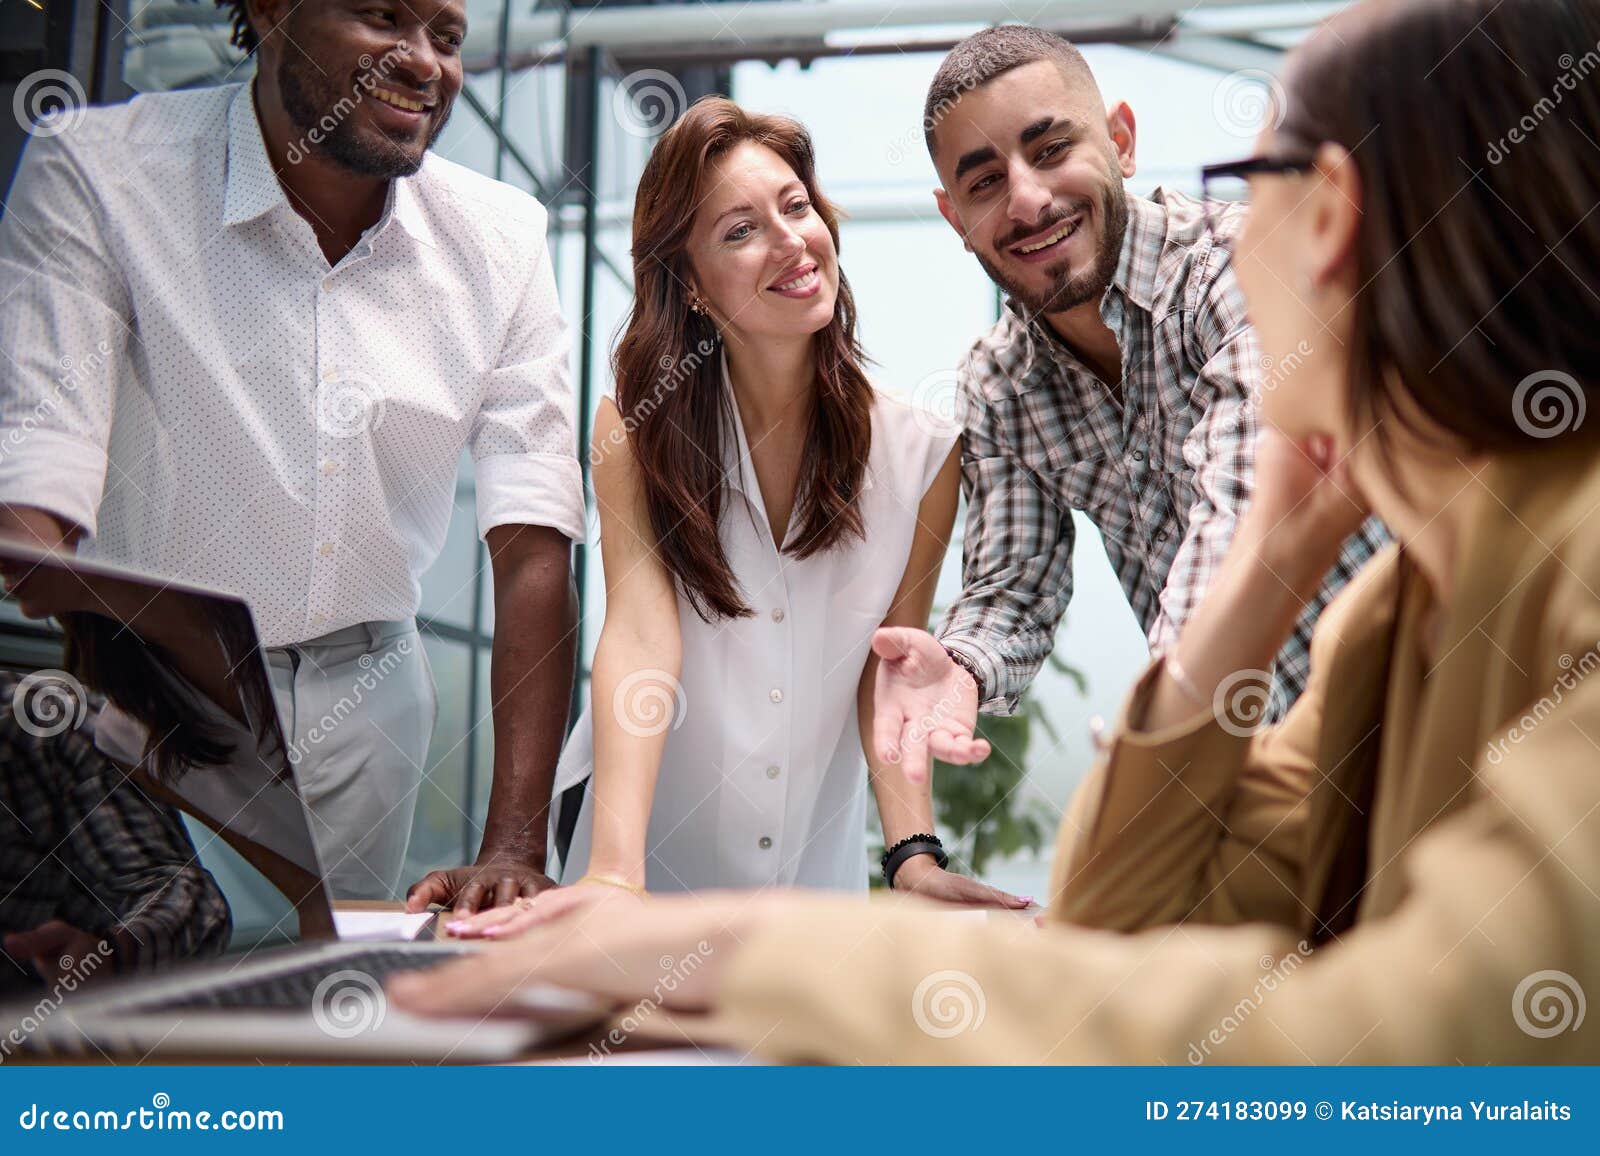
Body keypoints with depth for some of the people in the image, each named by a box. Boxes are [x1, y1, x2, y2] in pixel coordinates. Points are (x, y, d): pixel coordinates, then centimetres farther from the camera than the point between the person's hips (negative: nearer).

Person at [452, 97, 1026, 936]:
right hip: (654, 859, -1)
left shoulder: (921, 455, -7)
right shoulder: (636, 427, -11)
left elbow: (889, 668, -5)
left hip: (817, 869, 2)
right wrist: (613, 875, -34)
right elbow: (641, 633, -22)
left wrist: (914, 855, -19)